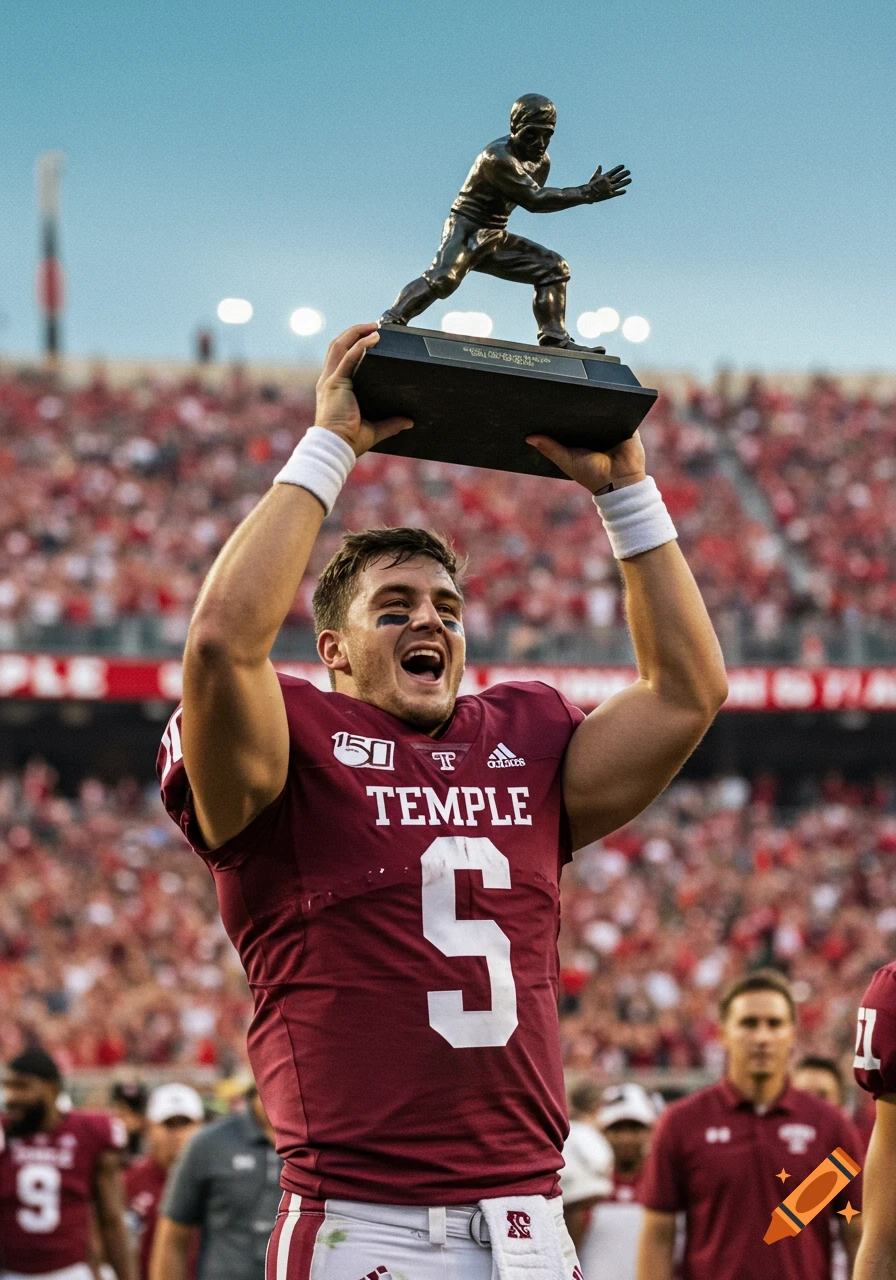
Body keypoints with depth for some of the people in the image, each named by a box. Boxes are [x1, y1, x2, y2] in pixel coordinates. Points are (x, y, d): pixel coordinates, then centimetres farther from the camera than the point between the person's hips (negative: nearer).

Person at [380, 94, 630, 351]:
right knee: (443, 278, -31)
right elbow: (535, 200, -28)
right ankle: (390, 323, -26)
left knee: (553, 268, 1)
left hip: (494, 239, 9)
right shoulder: (498, 157, -22)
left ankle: (554, 339, 1)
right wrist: (588, 193, -31)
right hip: (465, 230, -9)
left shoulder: (542, 161, 6)